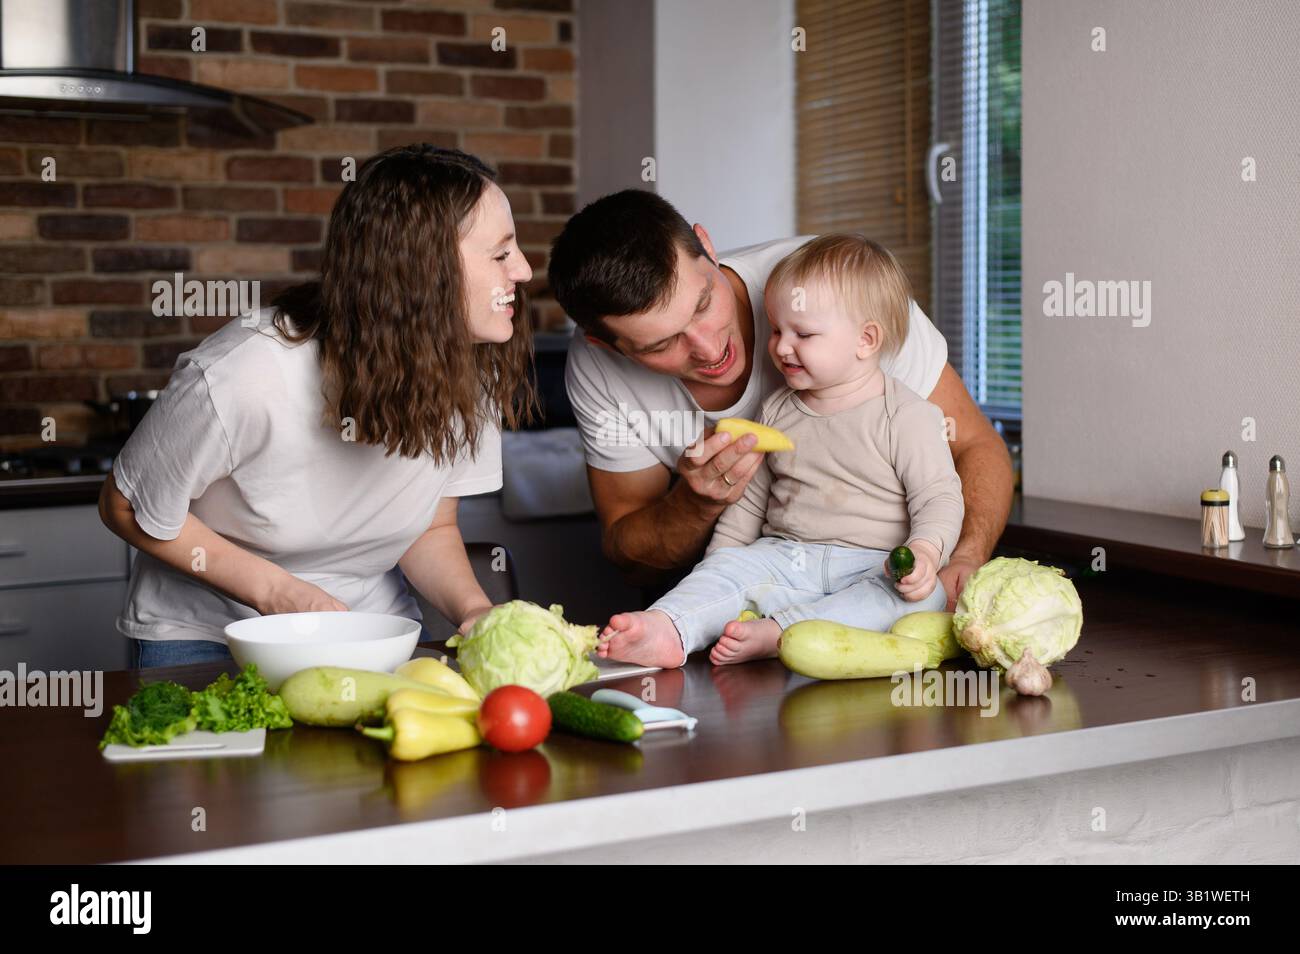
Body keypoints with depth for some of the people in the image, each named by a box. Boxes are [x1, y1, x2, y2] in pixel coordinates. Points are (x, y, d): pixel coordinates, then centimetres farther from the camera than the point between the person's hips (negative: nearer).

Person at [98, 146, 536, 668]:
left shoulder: (468, 370, -13)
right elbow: (127, 508, -12)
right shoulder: (242, 376, -29)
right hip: (207, 631, -3)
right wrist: (278, 592, -21)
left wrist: (473, 608, -21)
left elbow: (432, 528, 0)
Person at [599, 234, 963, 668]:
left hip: (874, 566, -4)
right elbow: (750, 497, 21)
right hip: (785, 556, 4)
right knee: (726, 567, -20)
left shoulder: (905, 415, -4)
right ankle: (668, 631, -46)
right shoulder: (777, 411, 13)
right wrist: (720, 561, 13)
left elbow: (939, 496, -8)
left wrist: (925, 551, -27)